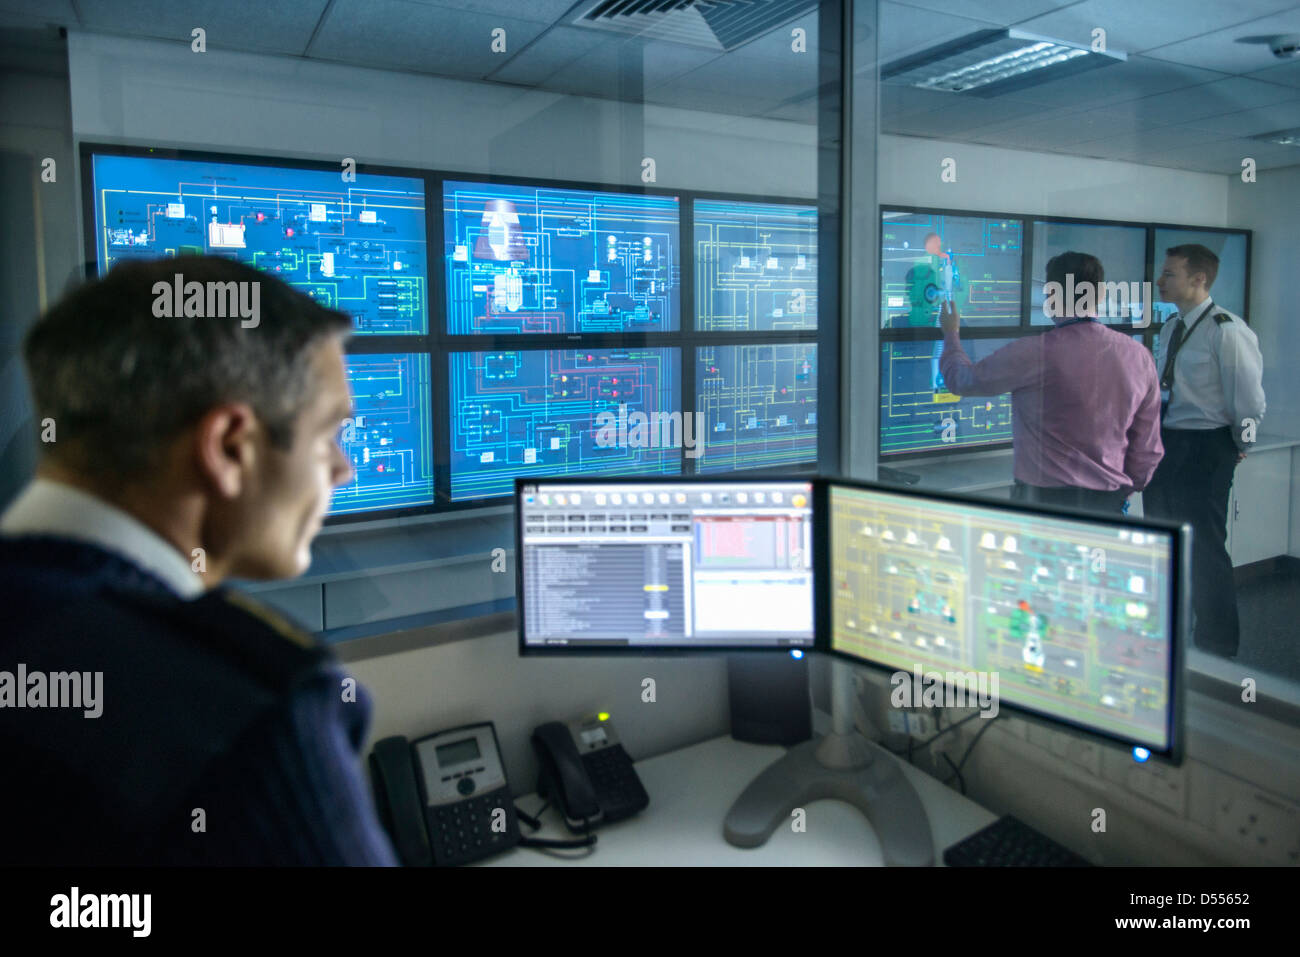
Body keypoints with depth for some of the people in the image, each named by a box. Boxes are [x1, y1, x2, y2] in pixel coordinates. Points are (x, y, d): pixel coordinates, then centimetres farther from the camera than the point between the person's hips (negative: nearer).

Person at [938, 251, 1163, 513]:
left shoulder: (1032, 353, -15)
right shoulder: (1139, 356, 1)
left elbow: (961, 380, 1)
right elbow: (1148, 448, 6)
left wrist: (951, 334, 20)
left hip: (1045, 497, -4)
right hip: (1109, 501, 5)